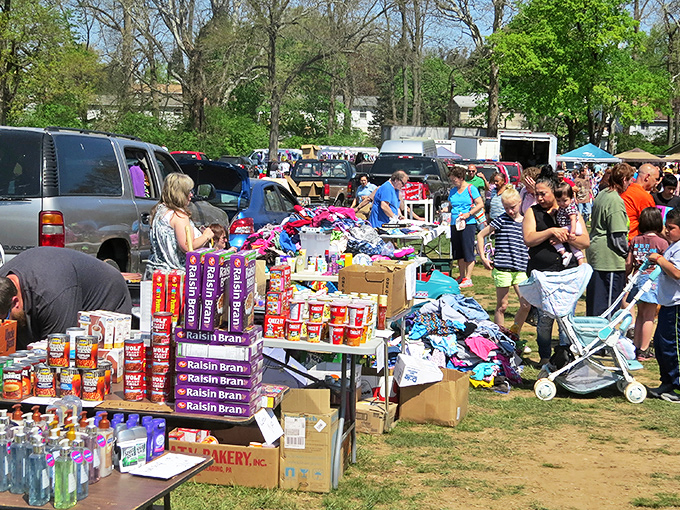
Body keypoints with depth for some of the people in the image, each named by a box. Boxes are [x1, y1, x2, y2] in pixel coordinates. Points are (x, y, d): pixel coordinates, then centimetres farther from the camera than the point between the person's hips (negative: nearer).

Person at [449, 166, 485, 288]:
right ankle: (461, 277, 18)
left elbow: (480, 204, -7)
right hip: (455, 224, 6)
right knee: (459, 252, 9)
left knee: (468, 251, -5)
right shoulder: (453, 191, 15)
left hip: (468, 224, -6)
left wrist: (469, 214, -16)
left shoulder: (471, 189, -3)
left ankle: (468, 278, -2)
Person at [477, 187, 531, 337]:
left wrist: (529, 256, 11)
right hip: (502, 269, -4)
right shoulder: (501, 220, -3)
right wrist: (483, 257, -1)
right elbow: (480, 235, 2)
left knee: (526, 305, 0)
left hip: (520, 270, 4)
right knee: (502, 306, 3)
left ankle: (514, 335, 18)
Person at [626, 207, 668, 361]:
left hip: (638, 278, 5)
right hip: (653, 279, -5)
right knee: (649, 316, 2)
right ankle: (643, 351, 3)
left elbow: (628, 263, 7)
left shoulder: (635, 240, 4)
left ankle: (635, 347, 21)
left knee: (641, 314, 17)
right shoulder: (661, 242, -9)